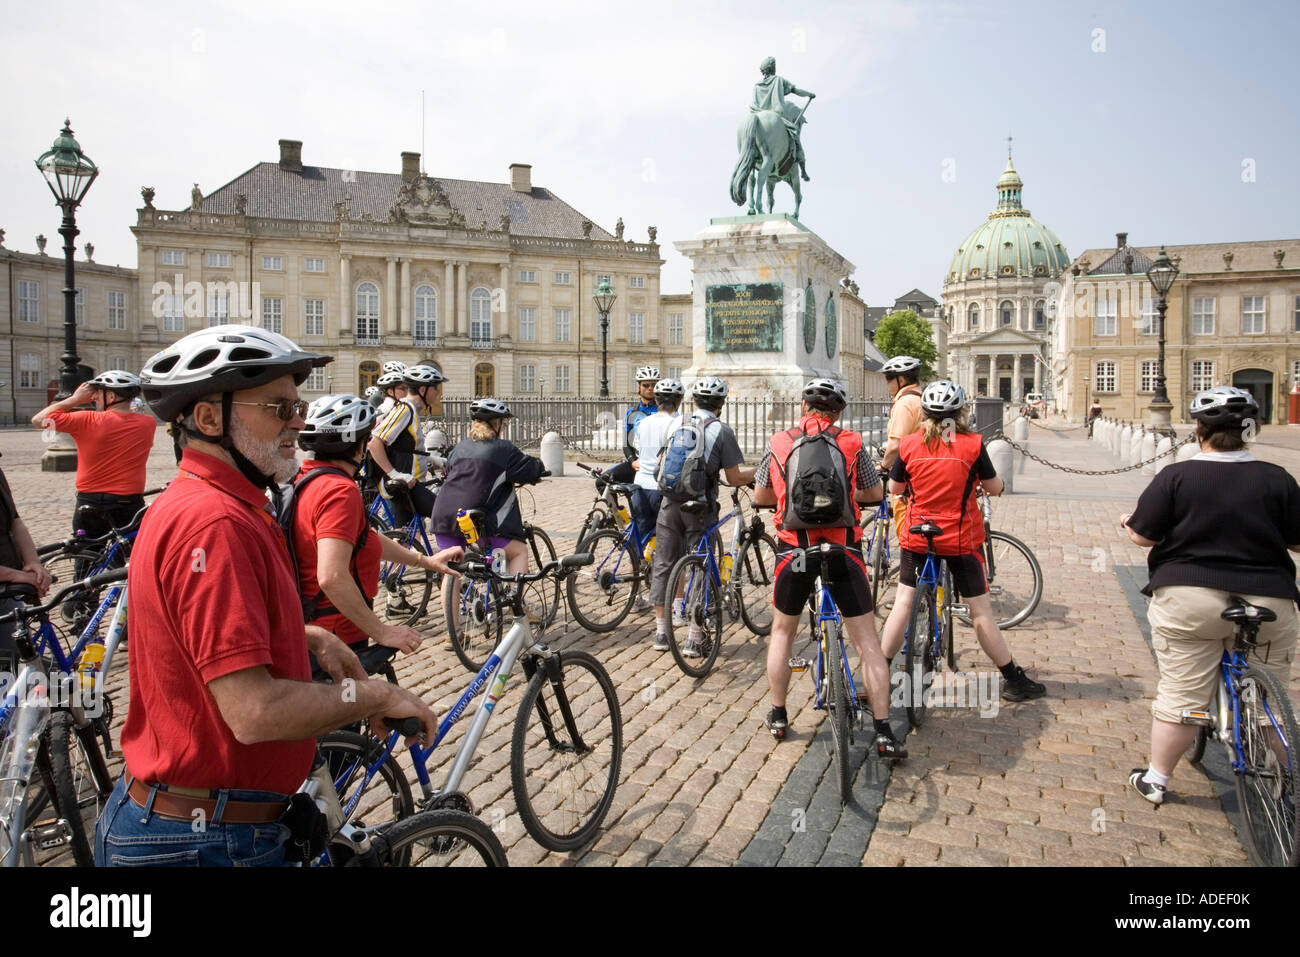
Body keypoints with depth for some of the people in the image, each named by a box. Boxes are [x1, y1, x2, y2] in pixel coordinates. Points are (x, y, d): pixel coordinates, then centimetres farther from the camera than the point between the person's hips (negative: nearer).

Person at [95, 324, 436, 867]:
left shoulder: (189, 505, 9)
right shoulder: (215, 522, -26)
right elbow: (255, 712, -31)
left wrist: (311, 639, 11)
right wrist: (376, 695, -17)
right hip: (205, 840, -9)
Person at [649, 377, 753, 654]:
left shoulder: (676, 422, 6)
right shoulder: (722, 430, -6)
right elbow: (734, 478, -6)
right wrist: (759, 471, 13)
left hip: (670, 503, 3)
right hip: (700, 508, -3)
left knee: (663, 566, 12)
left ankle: (661, 632, 18)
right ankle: (693, 639, 7)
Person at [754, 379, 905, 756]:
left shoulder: (779, 442, 4)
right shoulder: (852, 443, 4)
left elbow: (760, 496, 12)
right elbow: (876, 493, 14)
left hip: (795, 549, 1)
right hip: (843, 550, 0)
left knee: (782, 631, 21)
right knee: (867, 642, 7)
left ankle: (778, 716, 28)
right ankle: (884, 732, 7)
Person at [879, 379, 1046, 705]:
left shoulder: (909, 444, -5)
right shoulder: (972, 444, -10)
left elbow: (894, 488, 5)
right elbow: (995, 488, 0)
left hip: (916, 538, 2)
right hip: (961, 540, -2)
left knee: (903, 604, 9)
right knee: (981, 611, 7)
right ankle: (1014, 680, 18)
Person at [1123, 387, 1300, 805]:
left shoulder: (1175, 477, -7)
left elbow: (1143, 536, -5)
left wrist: (1128, 523, 16)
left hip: (1188, 600, -2)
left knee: (1181, 695, 6)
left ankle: (1156, 779, 17)